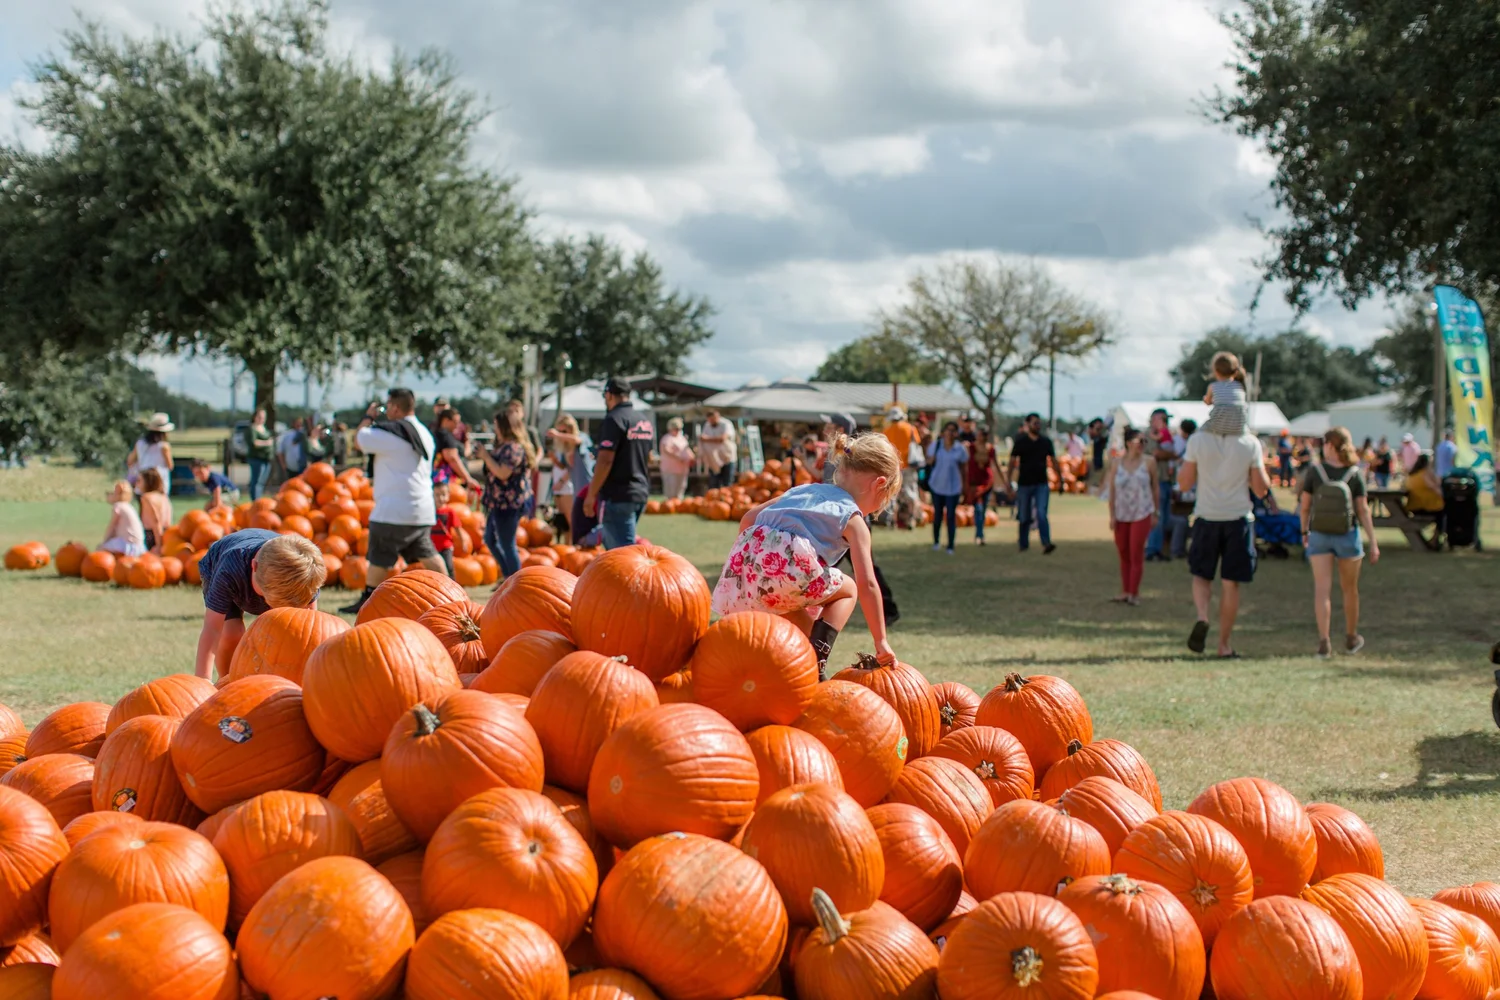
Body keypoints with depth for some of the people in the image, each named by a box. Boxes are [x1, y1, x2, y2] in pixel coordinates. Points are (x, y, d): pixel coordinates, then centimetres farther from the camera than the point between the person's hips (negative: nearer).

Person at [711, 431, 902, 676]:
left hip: (742, 558, 6)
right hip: (788, 567, -6)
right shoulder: (854, 520, 13)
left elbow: (748, 518, 30)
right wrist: (881, 641, 11)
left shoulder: (804, 490, 30)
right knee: (847, 591, 21)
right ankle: (815, 664, 3)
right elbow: (867, 585, 6)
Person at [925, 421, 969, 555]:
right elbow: (929, 461, 2)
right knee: (938, 514, 13)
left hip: (953, 487, -2)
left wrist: (965, 486, 4)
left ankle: (950, 546, 4)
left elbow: (964, 468, 2)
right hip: (937, 485, 2)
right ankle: (936, 541, 31)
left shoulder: (961, 449, -5)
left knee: (951, 516, -3)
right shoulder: (935, 445, -2)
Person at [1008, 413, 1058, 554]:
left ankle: (1046, 543, -24)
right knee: (1024, 517, 8)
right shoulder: (1021, 441, 0)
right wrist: (1009, 481, -7)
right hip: (1024, 484, -1)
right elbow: (1012, 462, 0)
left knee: (1042, 514, -14)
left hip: (1041, 484, 1)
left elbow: (1053, 460, 14)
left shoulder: (1046, 441, 7)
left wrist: (1060, 478, 12)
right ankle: (1023, 543, 24)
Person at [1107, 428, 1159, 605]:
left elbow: (1155, 488, 4)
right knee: (1123, 555, 9)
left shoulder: (1149, 461, -1)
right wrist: (1112, 515, -1)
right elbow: (1112, 491, 3)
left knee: (1136, 554, -2)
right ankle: (1125, 591, 17)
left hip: (1142, 514, -2)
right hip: (1121, 516, 2)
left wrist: (1156, 513, 4)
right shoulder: (1116, 463, 1)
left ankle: (1134, 593, 4)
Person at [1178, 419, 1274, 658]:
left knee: (1201, 575, 15)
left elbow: (1184, 484, -1)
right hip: (1238, 518, 0)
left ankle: (1202, 618, -14)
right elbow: (1261, 489, -2)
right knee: (1230, 583, 8)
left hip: (1206, 517, 0)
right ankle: (1224, 645, 11)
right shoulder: (1251, 444, -6)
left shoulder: (1197, 441, -6)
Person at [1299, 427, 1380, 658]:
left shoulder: (1314, 472, -9)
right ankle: (1351, 639, 32)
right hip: (1348, 536, 1)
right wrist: (1373, 543, -6)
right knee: (1350, 589, 17)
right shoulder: (1354, 475, -8)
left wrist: (1304, 531, 13)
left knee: (1322, 588, -2)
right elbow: (1363, 510, -9)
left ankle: (1324, 643, -14)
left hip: (1319, 536, -1)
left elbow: (1305, 506, -3)